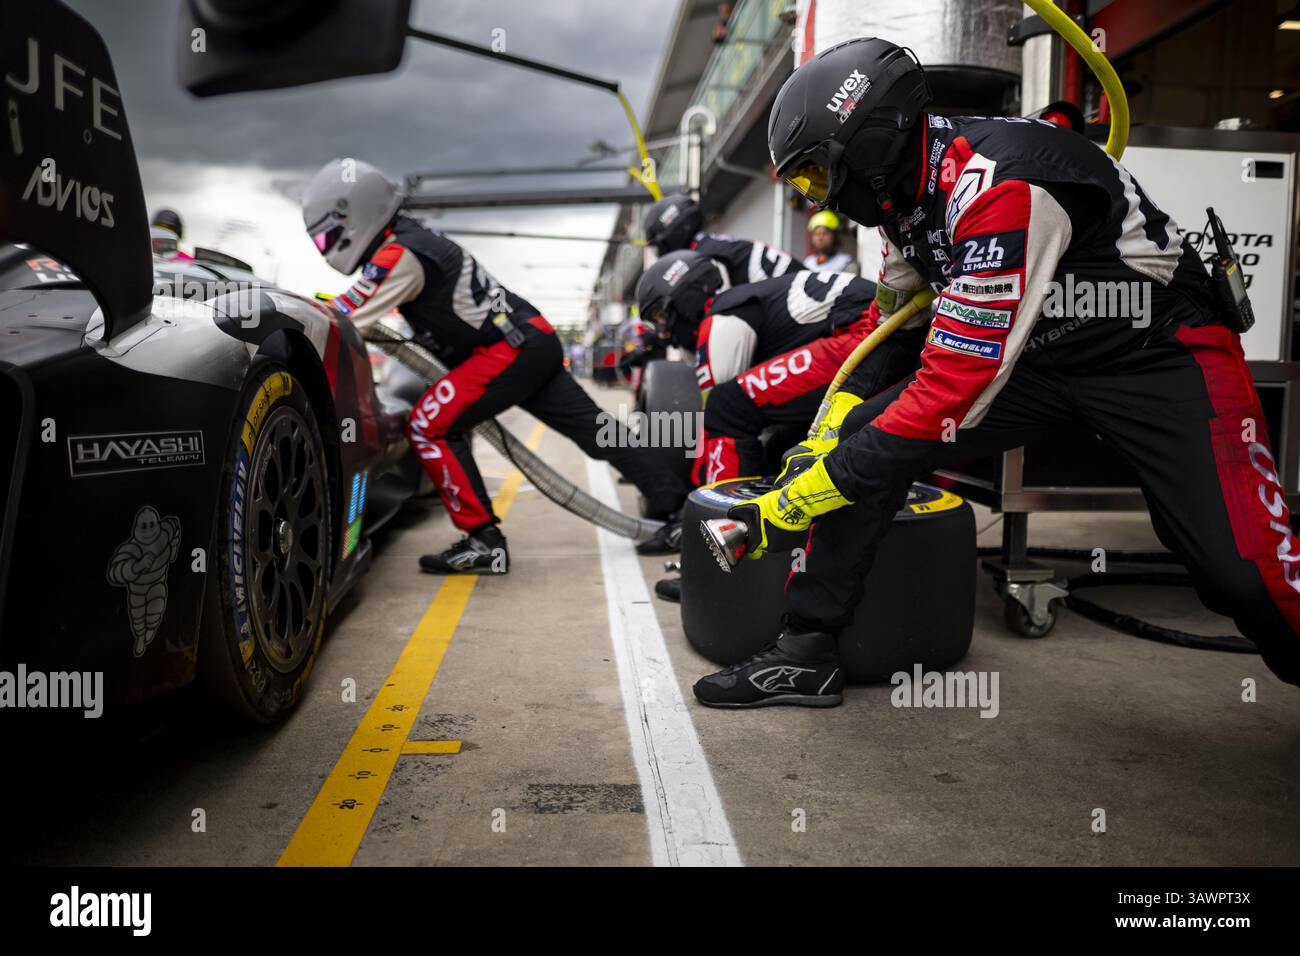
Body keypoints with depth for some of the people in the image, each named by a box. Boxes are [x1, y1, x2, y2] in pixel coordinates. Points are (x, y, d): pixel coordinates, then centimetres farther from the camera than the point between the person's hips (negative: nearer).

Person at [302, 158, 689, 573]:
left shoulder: (399, 256, -14)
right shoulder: (409, 238, 15)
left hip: (510, 349, -10)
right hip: (536, 340, 10)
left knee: (430, 427, -8)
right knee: (595, 431, 10)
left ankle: (484, 541, -7)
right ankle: (675, 504, 14)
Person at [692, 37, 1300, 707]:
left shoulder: (1002, 187, -30)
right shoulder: (911, 186, -3)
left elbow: (954, 390, -33)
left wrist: (796, 500, -30)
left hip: (1161, 353, -7)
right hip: (1035, 352, 7)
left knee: (1244, 571, -22)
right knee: (866, 439, -9)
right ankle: (805, 656, -2)